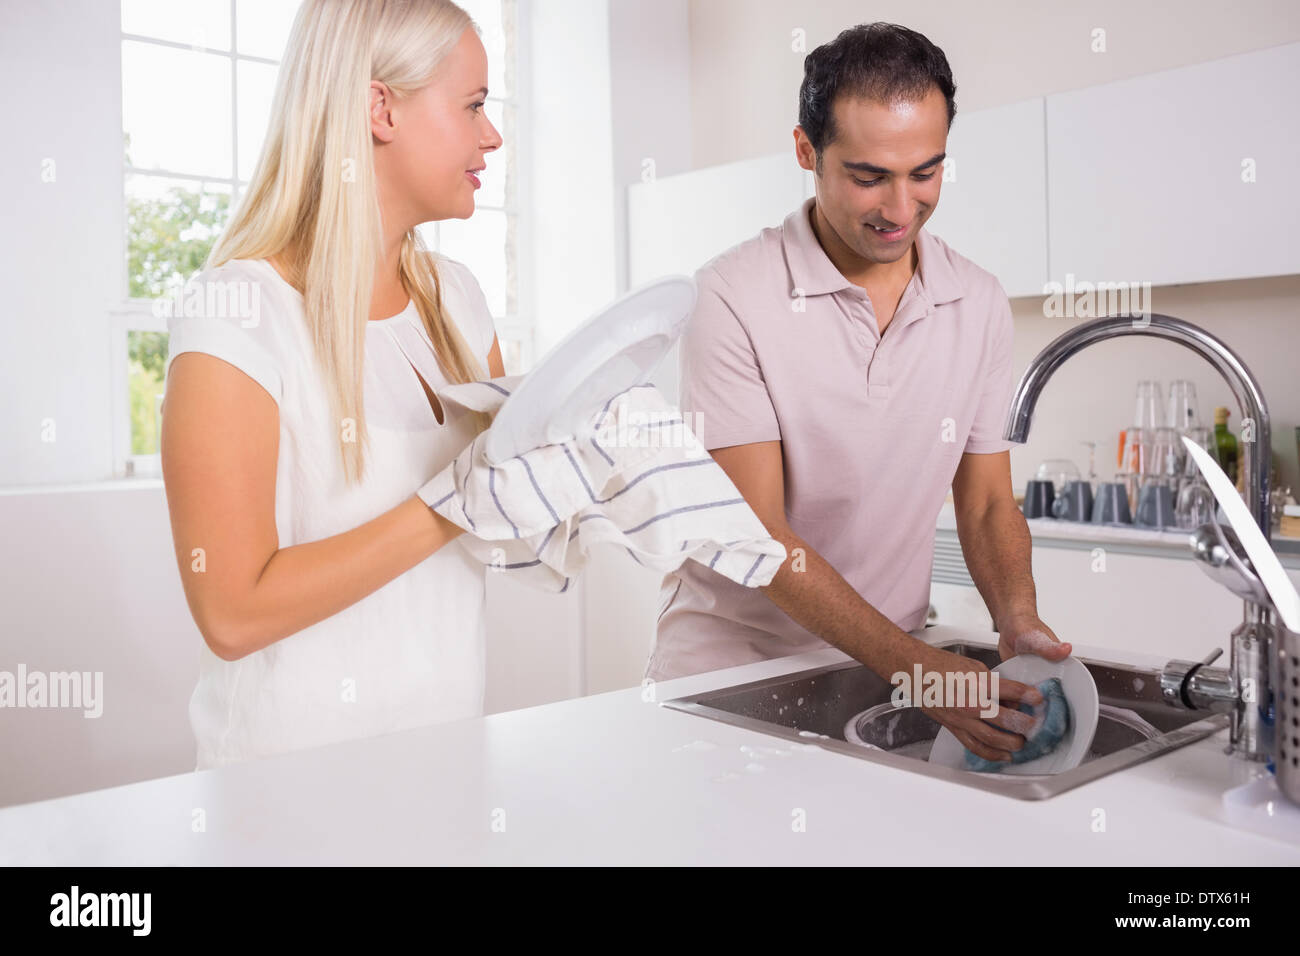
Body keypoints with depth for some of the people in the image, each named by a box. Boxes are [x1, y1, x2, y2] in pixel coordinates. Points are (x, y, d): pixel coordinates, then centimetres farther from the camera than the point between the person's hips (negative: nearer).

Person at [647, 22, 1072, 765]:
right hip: (732, 650, -3)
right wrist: (915, 666, -24)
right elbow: (755, 533, -17)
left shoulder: (980, 304, 2)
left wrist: (1018, 619, -12)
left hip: (891, 652, 3)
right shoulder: (733, 298, -13)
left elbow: (987, 505, 8)